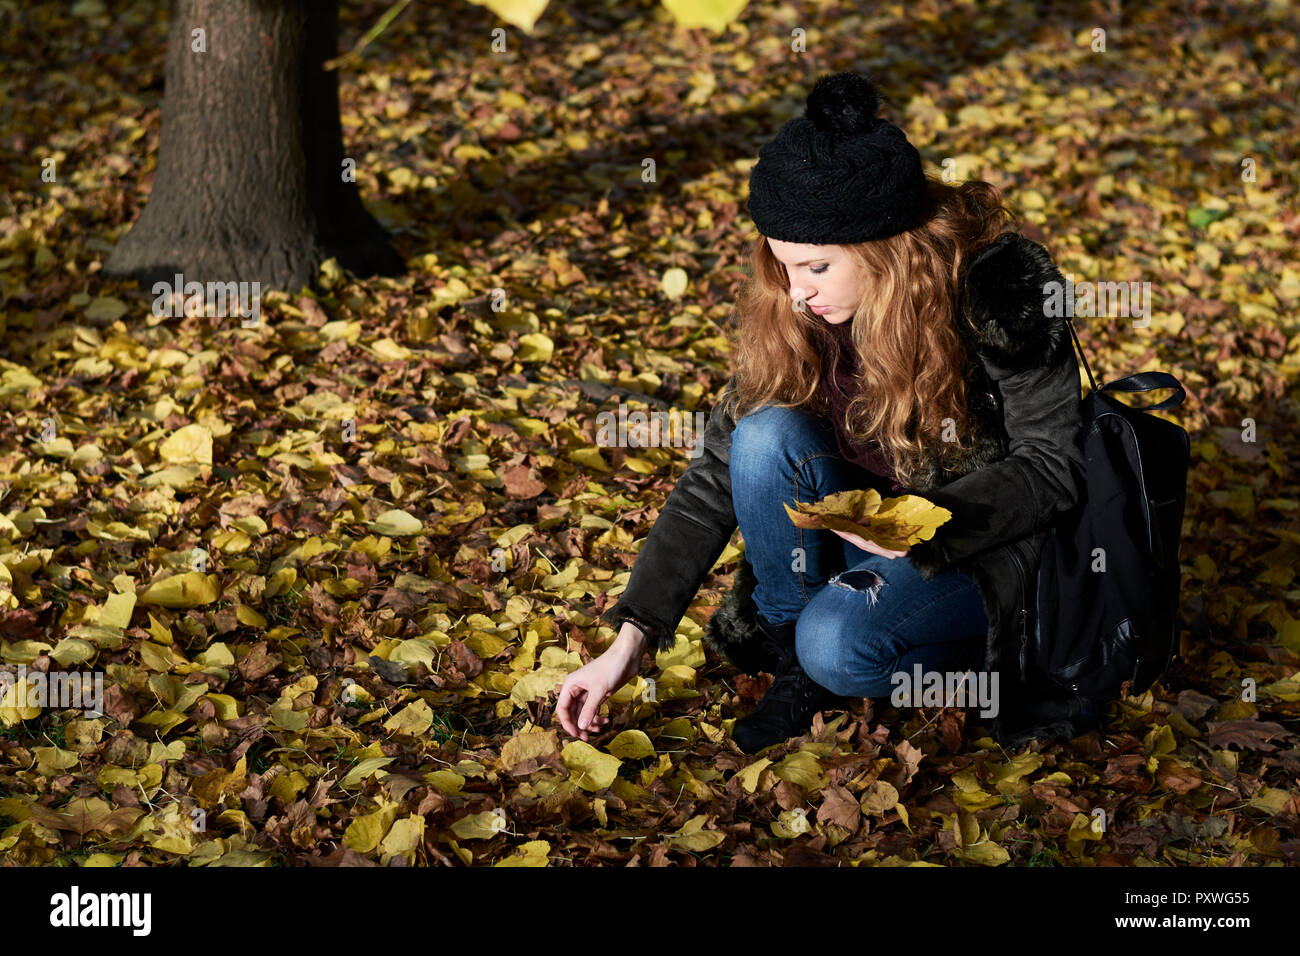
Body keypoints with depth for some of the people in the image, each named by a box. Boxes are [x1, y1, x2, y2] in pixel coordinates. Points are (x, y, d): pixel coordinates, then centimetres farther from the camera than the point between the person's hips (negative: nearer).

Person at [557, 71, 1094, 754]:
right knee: (767, 437, -24)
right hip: (866, 526, 5)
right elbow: (718, 474, -9)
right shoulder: (787, 314, -10)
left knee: (839, 647, -32)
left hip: (982, 542, -5)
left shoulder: (997, 289, -23)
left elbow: (1052, 463, -16)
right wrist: (630, 639, -14)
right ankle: (795, 664, -8)